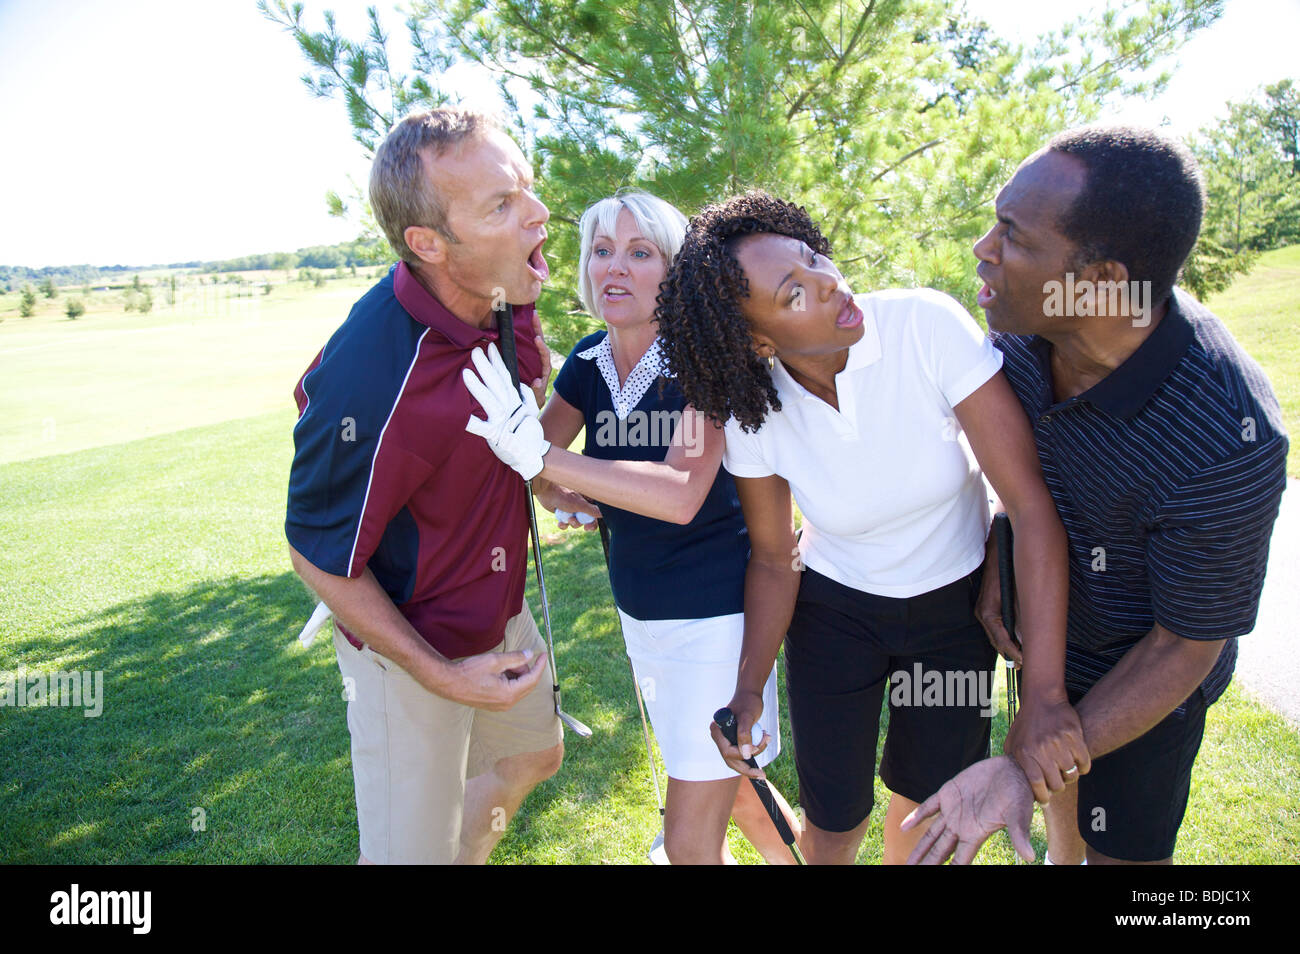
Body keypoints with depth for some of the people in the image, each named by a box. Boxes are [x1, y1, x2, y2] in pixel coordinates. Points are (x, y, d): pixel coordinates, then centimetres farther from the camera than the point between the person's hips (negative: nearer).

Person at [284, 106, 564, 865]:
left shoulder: (508, 304, -11)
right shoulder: (376, 378, -36)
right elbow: (319, 555, -21)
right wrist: (440, 677, -19)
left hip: (501, 612, 8)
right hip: (412, 651, -7)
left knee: (534, 754, 29)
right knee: (413, 850, 7)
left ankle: (471, 851, 56)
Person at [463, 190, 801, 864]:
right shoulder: (590, 361, -1)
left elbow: (682, 493, -32)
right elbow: (537, 449, 9)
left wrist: (541, 455, -36)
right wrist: (555, 494, -13)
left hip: (714, 610, -6)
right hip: (638, 607, 6)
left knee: (689, 841, 1)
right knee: (731, 790, 24)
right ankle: (791, 855, 49)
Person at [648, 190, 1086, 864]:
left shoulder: (926, 326, -29)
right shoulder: (752, 416, -21)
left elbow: (1031, 504, -29)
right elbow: (774, 560, -6)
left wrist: (1044, 694, -31)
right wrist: (748, 689, -17)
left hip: (955, 605, 0)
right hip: (833, 611, 0)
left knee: (924, 795, 18)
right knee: (834, 818, 11)